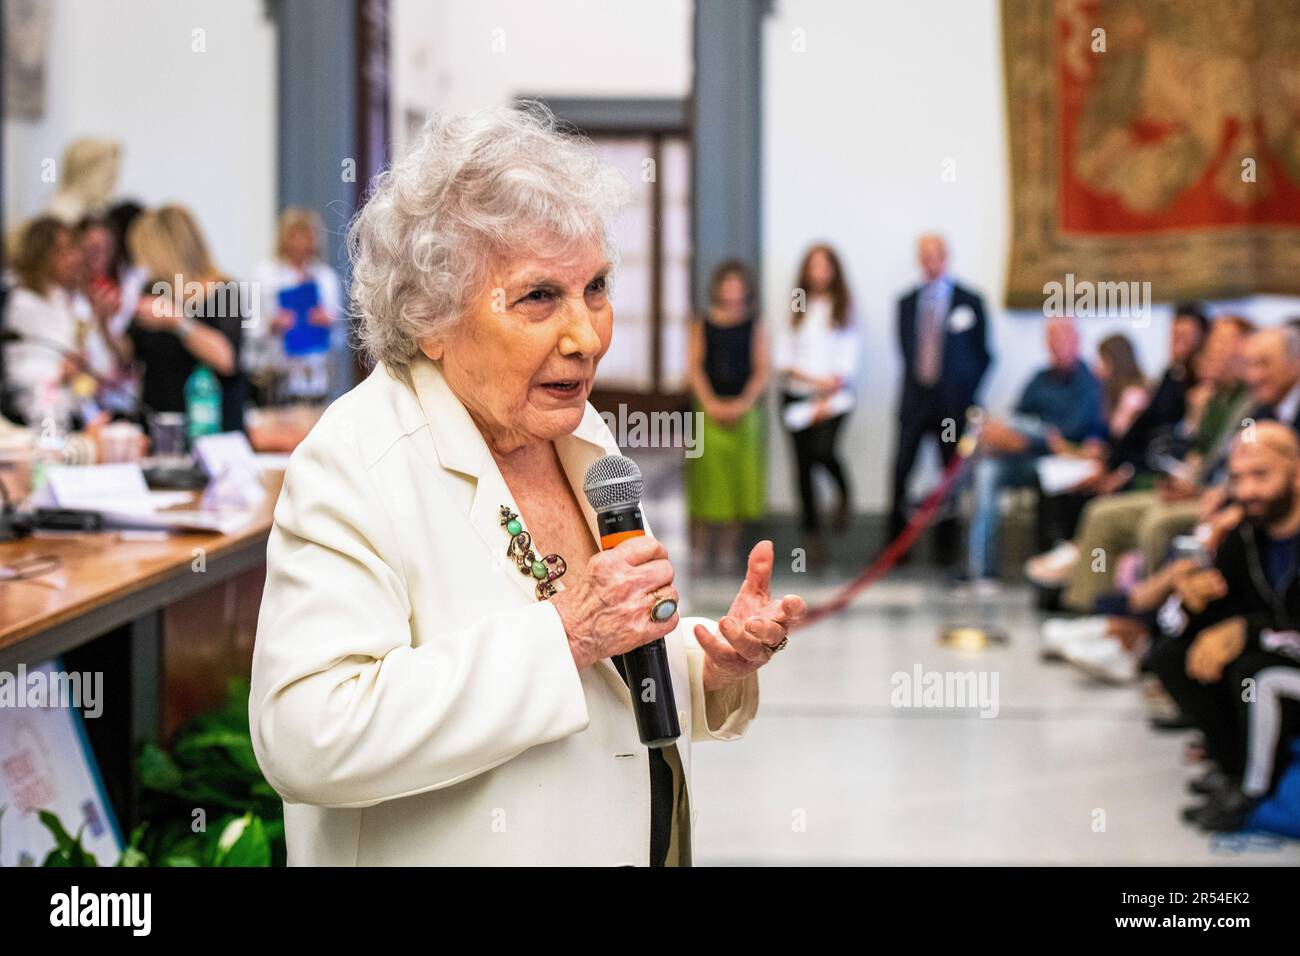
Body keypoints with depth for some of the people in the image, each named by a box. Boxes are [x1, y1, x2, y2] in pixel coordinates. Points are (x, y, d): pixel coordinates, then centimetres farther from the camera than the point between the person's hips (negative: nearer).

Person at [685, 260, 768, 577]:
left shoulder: (754, 325, 7)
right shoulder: (702, 325, 7)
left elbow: (761, 370, 1)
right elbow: (695, 367, 1)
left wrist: (744, 402, -13)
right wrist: (710, 403, -12)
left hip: (743, 411, 1)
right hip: (710, 411, 0)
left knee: (739, 478, 1)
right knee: (706, 479, -2)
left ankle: (728, 550, 7)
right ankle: (700, 548, 2)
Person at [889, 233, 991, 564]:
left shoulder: (969, 301, 1)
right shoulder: (907, 302, 10)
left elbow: (982, 354, 3)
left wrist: (967, 393, -3)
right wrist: (916, 379, 7)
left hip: (953, 400, -2)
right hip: (915, 398, 2)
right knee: (901, 471, -6)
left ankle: (946, 545, 12)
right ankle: (896, 542, 1)